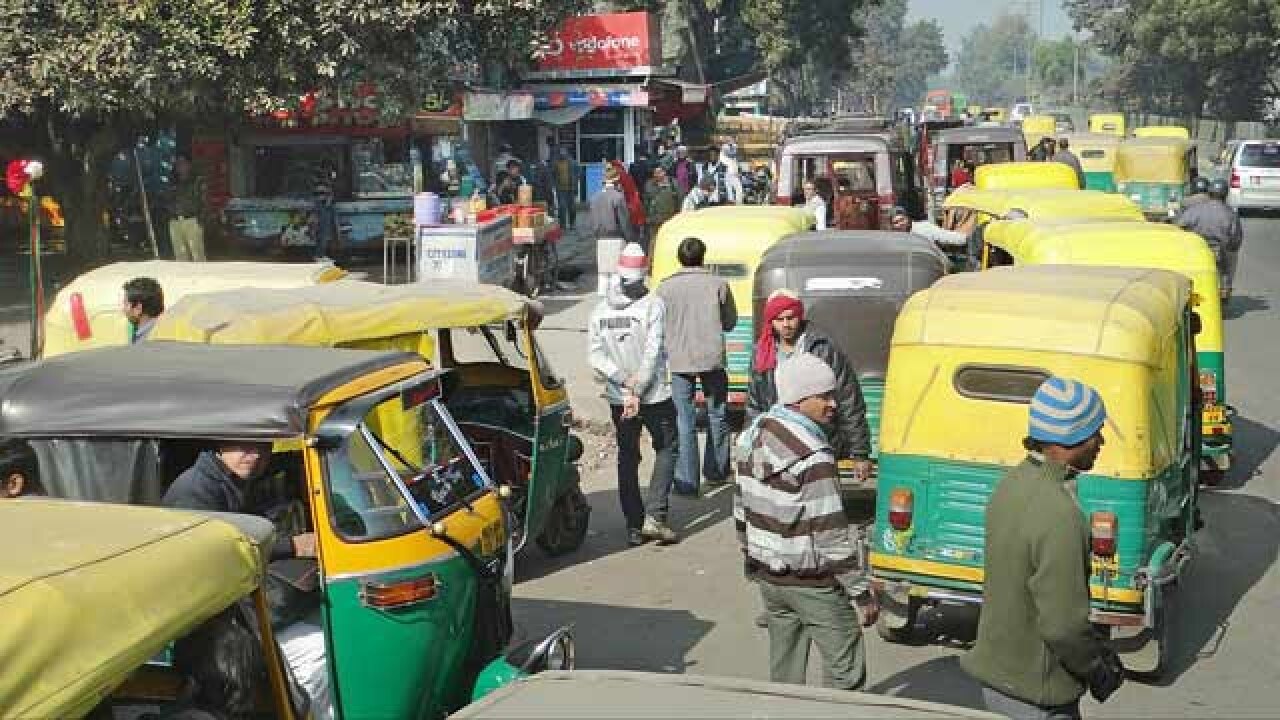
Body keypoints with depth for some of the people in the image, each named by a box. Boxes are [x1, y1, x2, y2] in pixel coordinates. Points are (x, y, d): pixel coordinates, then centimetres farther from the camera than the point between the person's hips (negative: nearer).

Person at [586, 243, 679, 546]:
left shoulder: (600, 311, 1)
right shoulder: (653, 305, -11)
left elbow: (595, 358, -5)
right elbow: (653, 353, -17)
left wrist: (626, 384, -9)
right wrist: (637, 390, -14)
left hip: (618, 398, 4)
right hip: (655, 396, -3)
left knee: (627, 459, 12)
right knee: (666, 450, 13)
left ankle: (634, 527, 13)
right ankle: (654, 516, 1)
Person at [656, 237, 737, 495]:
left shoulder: (665, 288, -3)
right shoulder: (718, 284, -2)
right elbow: (730, 322, 6)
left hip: (679, 360, -1)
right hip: (712, 359, 1)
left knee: (684, 421, 4)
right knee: (717, 415, 17)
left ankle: (687, 481, 3)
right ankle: (716, 472, 27)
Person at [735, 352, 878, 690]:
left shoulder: (752, 437, 1)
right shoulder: (813, 458, -23)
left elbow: (742, 511, 10)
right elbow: (832, 534, -21)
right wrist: (862, 593, -13)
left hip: (767, 575, 8)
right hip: (811, 584, -8)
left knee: (784, 671, 18)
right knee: (847, 673, 3)